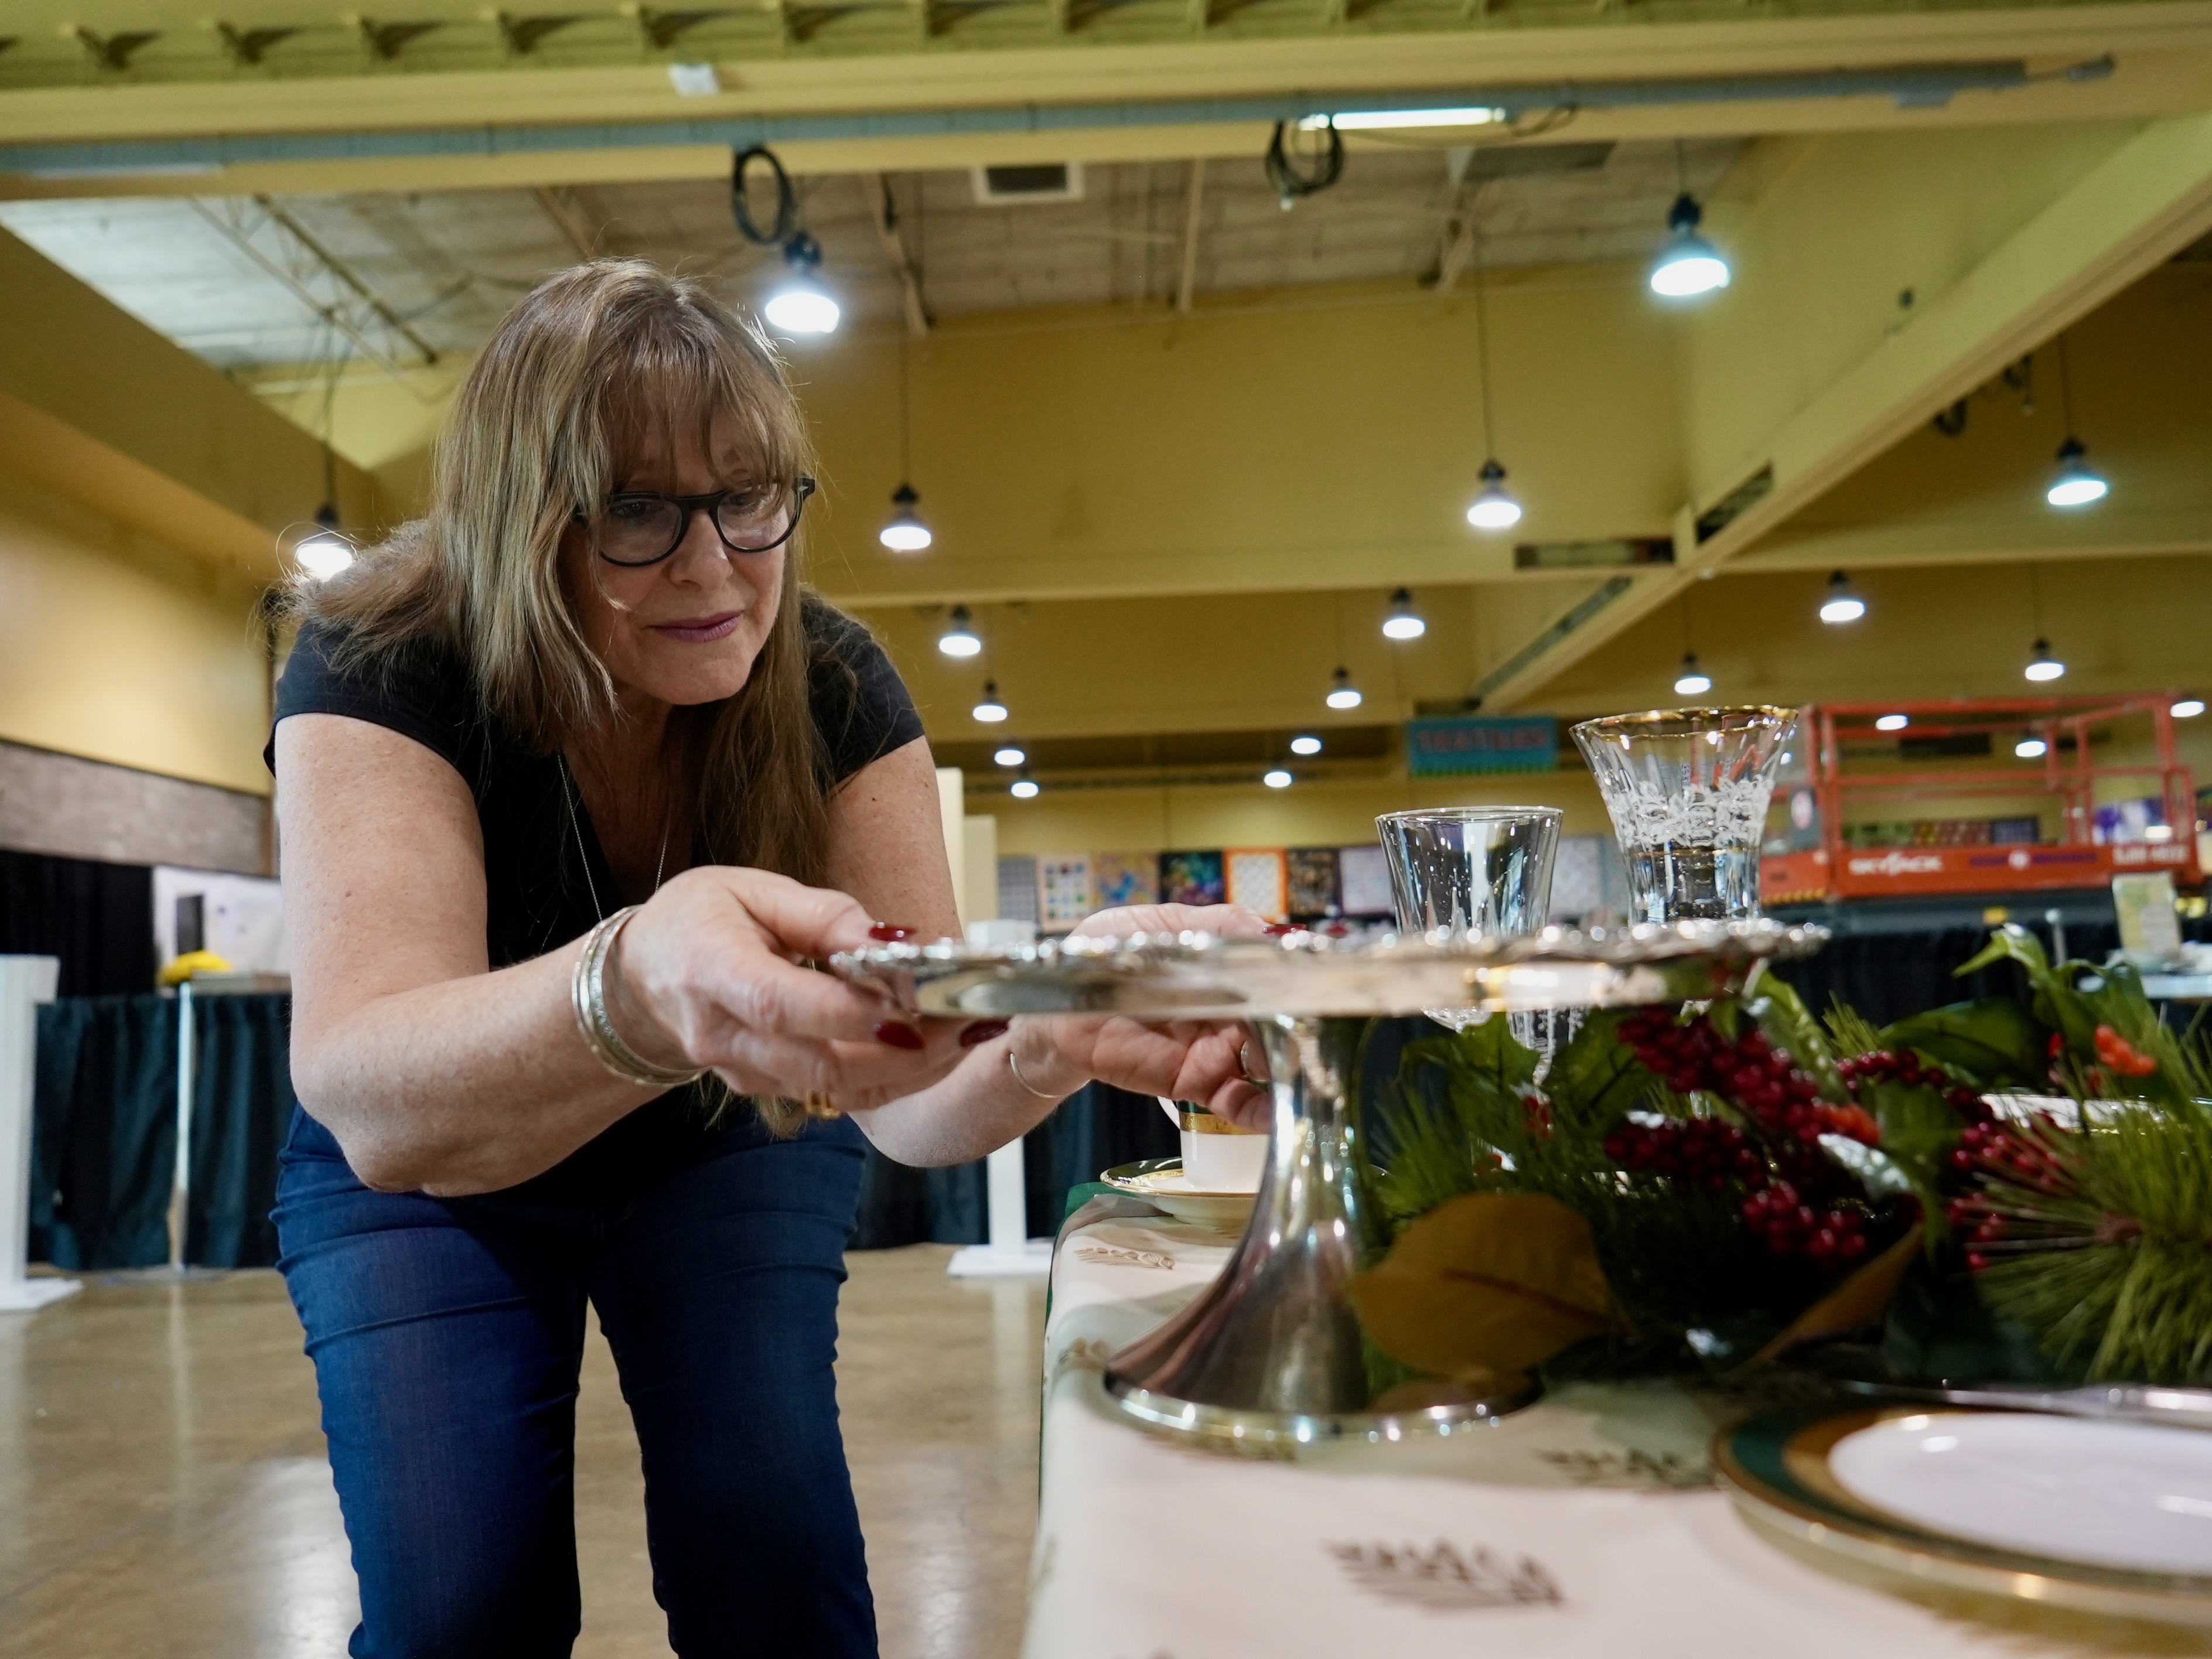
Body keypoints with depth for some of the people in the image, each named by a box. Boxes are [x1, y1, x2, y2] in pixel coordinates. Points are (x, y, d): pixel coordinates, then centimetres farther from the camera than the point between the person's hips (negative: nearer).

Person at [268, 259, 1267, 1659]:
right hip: (429, 1187, -1)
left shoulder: (833, 688, -23)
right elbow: (367, 1099, -45)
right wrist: (634, 990, -67)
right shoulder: (381, 668, -29)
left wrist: (1056, 1028, -54)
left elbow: (908, 1088, -30)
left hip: (724, 1154, 1)